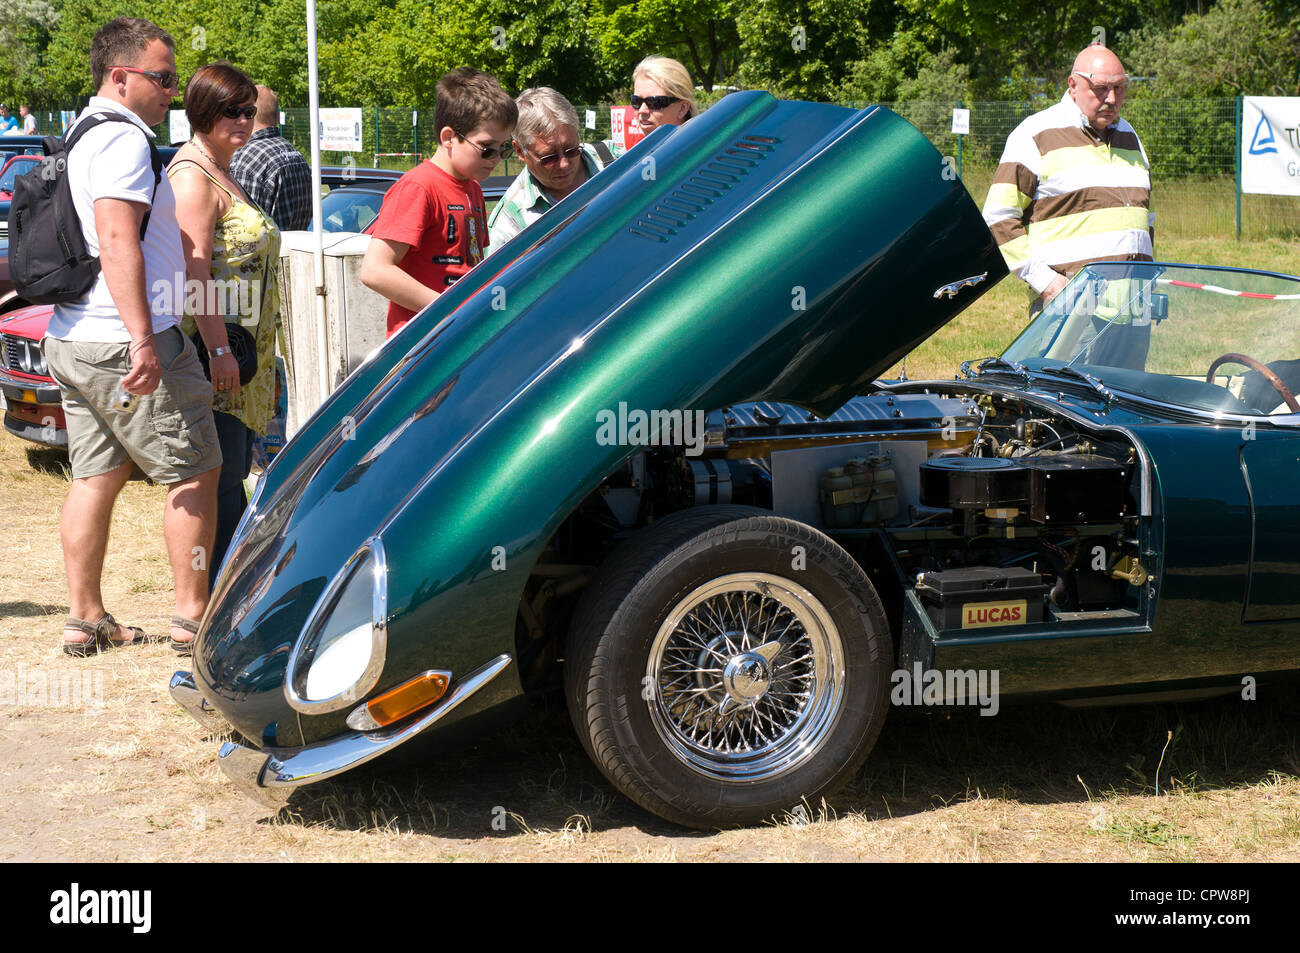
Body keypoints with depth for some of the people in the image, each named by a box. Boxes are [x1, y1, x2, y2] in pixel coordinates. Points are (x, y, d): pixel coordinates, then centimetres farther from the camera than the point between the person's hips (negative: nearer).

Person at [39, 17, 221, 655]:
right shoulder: (122, 138, -13)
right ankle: (192, 616, 2)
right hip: (123, 341, -10)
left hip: (70, 340, 10)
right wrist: (142, 338, -28)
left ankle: (85, 619, 13)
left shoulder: (83, 137, 19)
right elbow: (117, 242, -23)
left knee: (95, 477, 11)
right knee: (195, 472, 0)